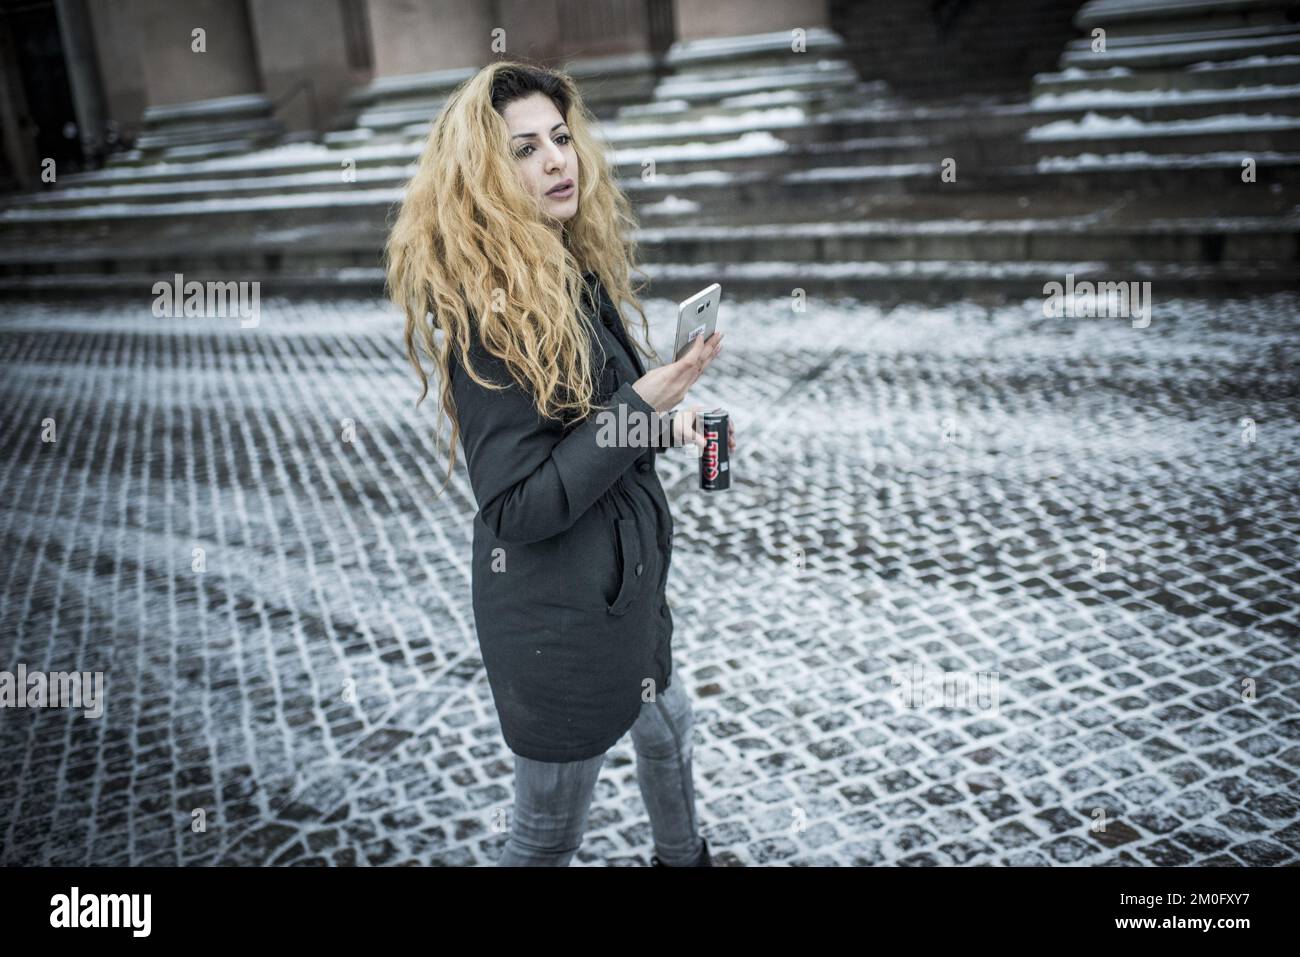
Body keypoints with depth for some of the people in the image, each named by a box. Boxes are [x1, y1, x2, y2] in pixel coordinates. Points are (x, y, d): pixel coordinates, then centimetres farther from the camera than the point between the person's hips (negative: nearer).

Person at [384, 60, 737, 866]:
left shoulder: (572, 270, 3)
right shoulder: (484, 310, -24)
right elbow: (520, 504, -25)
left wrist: (667, 427, -1)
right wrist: (637, 406, -28)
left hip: (623, 579, 9)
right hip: (555, 609, -9)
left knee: (668, 731, 31)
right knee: (551, 832, 10)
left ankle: (682, 856, 59)